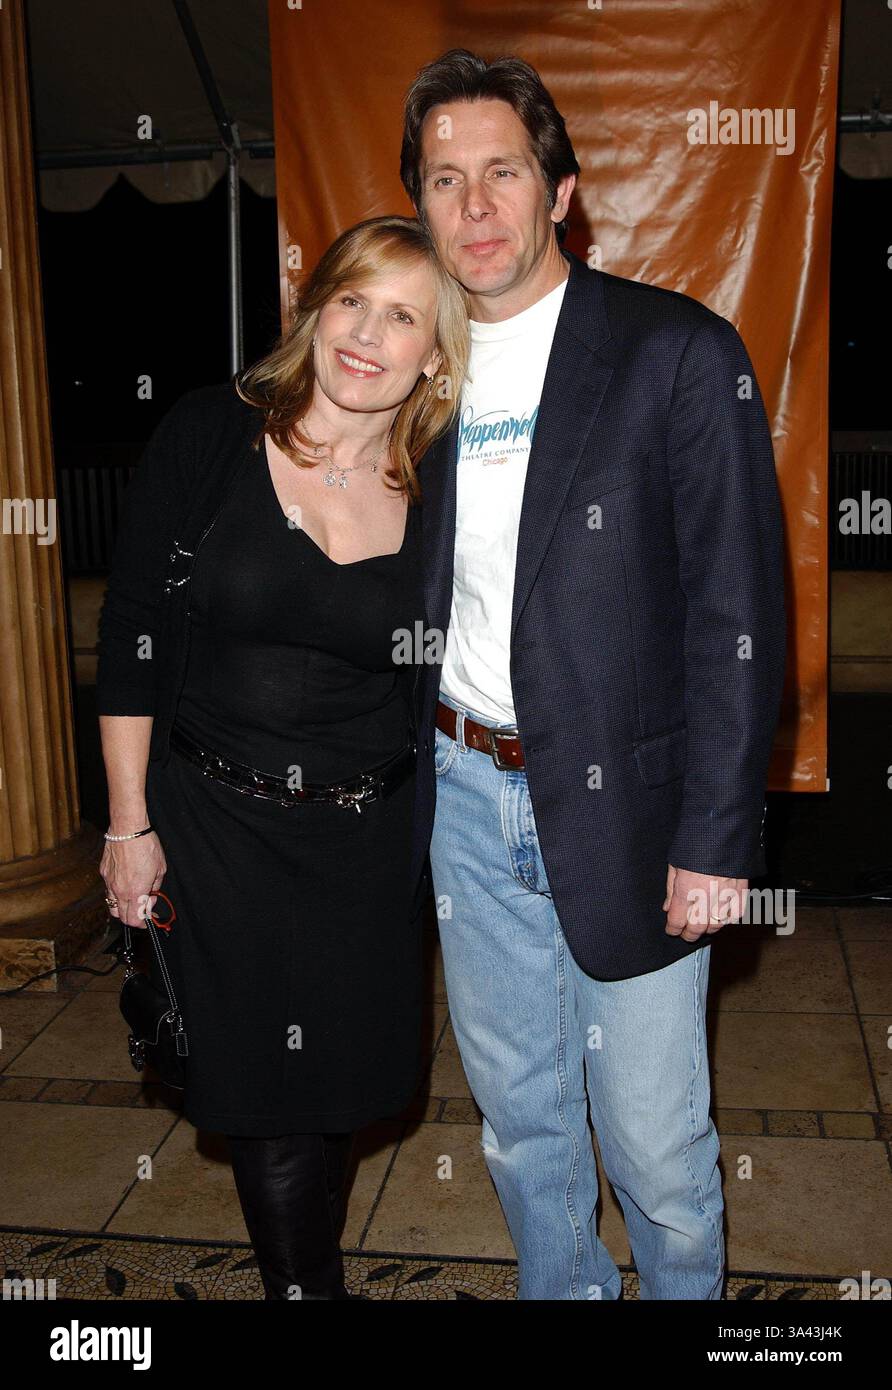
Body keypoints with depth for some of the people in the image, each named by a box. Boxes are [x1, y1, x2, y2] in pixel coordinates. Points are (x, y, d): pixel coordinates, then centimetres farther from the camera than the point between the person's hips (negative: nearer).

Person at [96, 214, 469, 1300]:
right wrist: (129, 823, -6)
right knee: (266, 1093, 7)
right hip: (215, 824, -2)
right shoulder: (209, 436, -9)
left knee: (338, 1085, 18)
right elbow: (130, 639, -6)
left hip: (368, 838, 3)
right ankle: (304, 1282, 33)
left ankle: (301, 1265, 47)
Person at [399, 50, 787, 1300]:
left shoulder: (681, 353, -9)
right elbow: (415, 597, 11)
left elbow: (739, 617, -11)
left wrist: (715, 840, -14)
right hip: (466, 798, 5)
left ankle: (685, 1295, 39)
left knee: (657, 1149, 9)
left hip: (623, 808, -4)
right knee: (519, 1117, 21)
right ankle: (561, 1290, 45)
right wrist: (410, 767, 5)